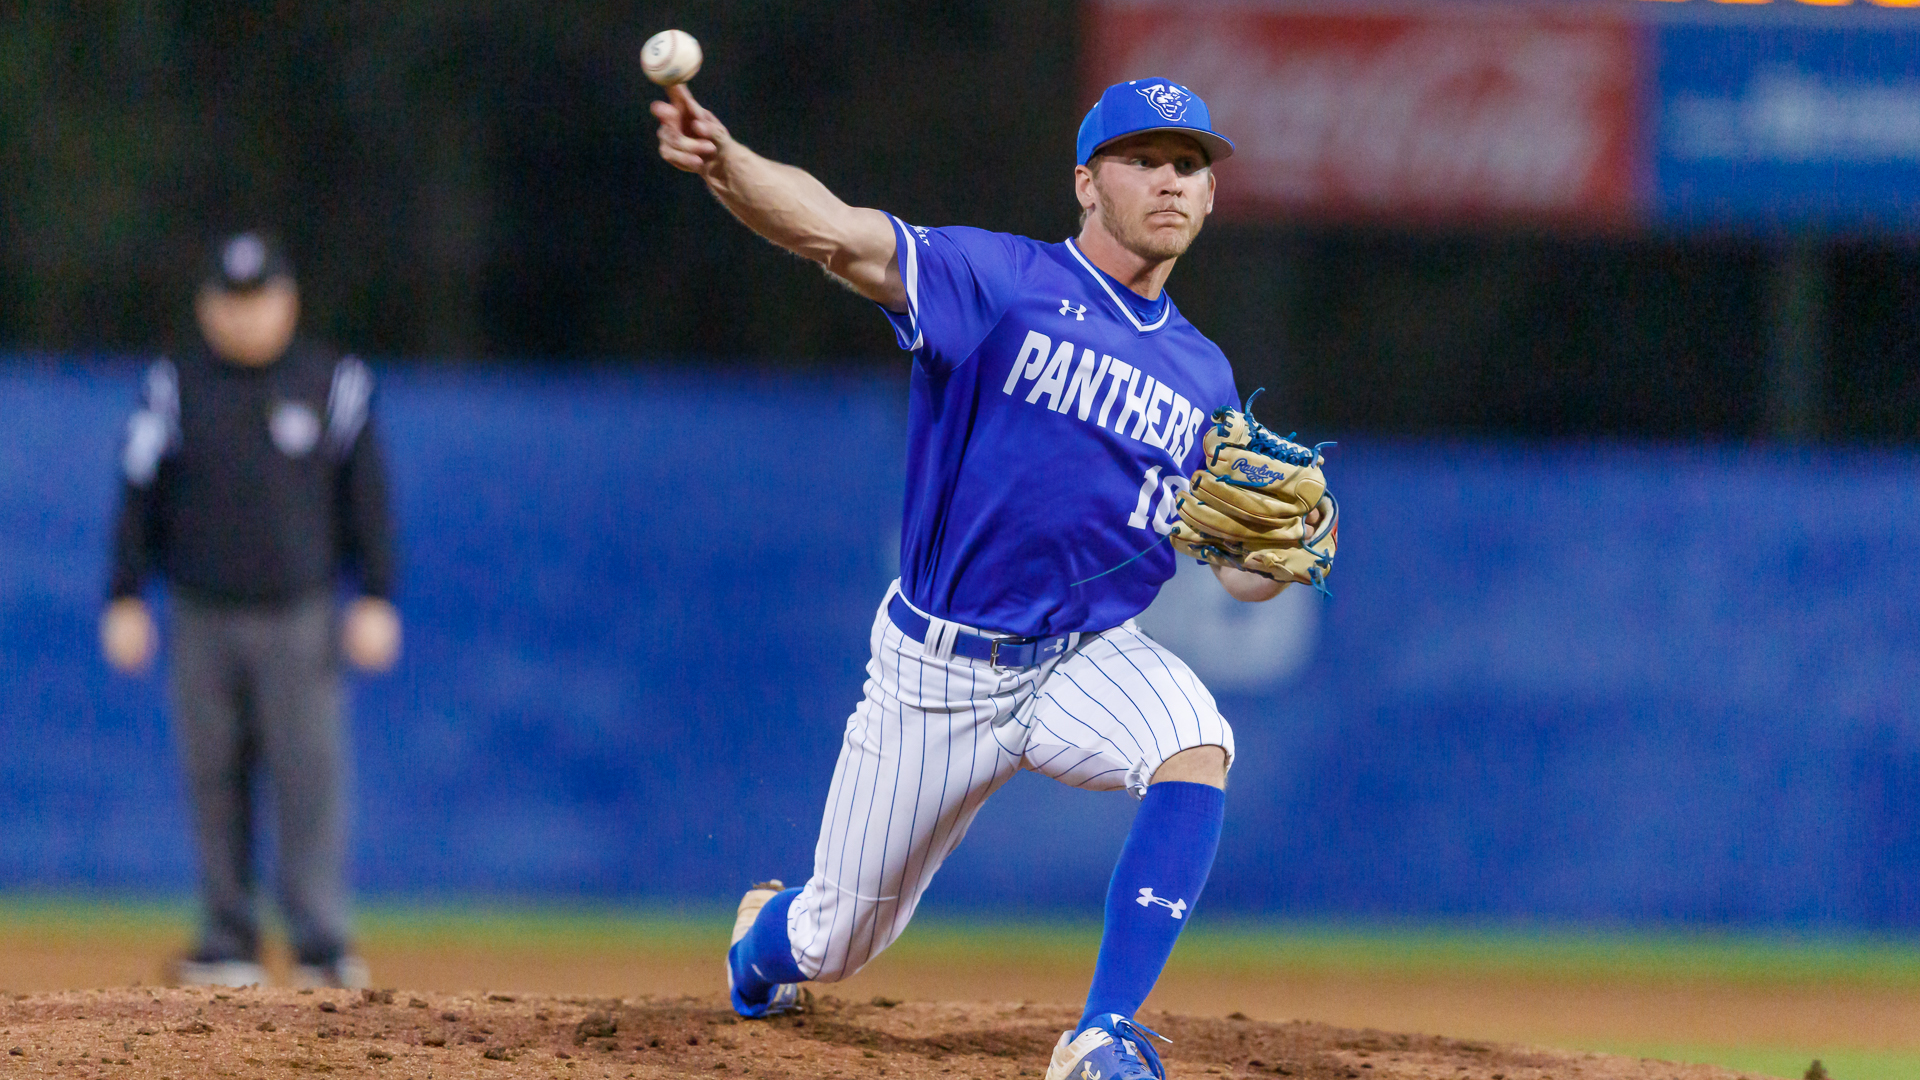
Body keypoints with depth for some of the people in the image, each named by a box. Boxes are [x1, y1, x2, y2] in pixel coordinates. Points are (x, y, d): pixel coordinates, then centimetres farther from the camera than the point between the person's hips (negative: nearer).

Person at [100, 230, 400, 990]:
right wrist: (125, 600, 2)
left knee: (310, 778, -10)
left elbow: (367, 495, 6)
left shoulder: (333, 383, 4)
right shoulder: (175, 387, 5)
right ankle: (229, 945, 9)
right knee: (213, 780, 3)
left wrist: (376, 600, 0)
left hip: (298, 620, -2)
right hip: (201, 620, 2)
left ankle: (322, 942, -12)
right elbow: (140, 496, 7)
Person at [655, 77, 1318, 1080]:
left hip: (1092, 656, 3)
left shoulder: (1202, 376, 7)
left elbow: (1242, 571, 9)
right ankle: (766, 932, 50)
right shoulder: (998, 281, -9)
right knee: (835, 942, 9)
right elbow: (832, 230, -26)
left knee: (1197, 743, -32)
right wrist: (722, 162, -46)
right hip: (936, 670, -3)